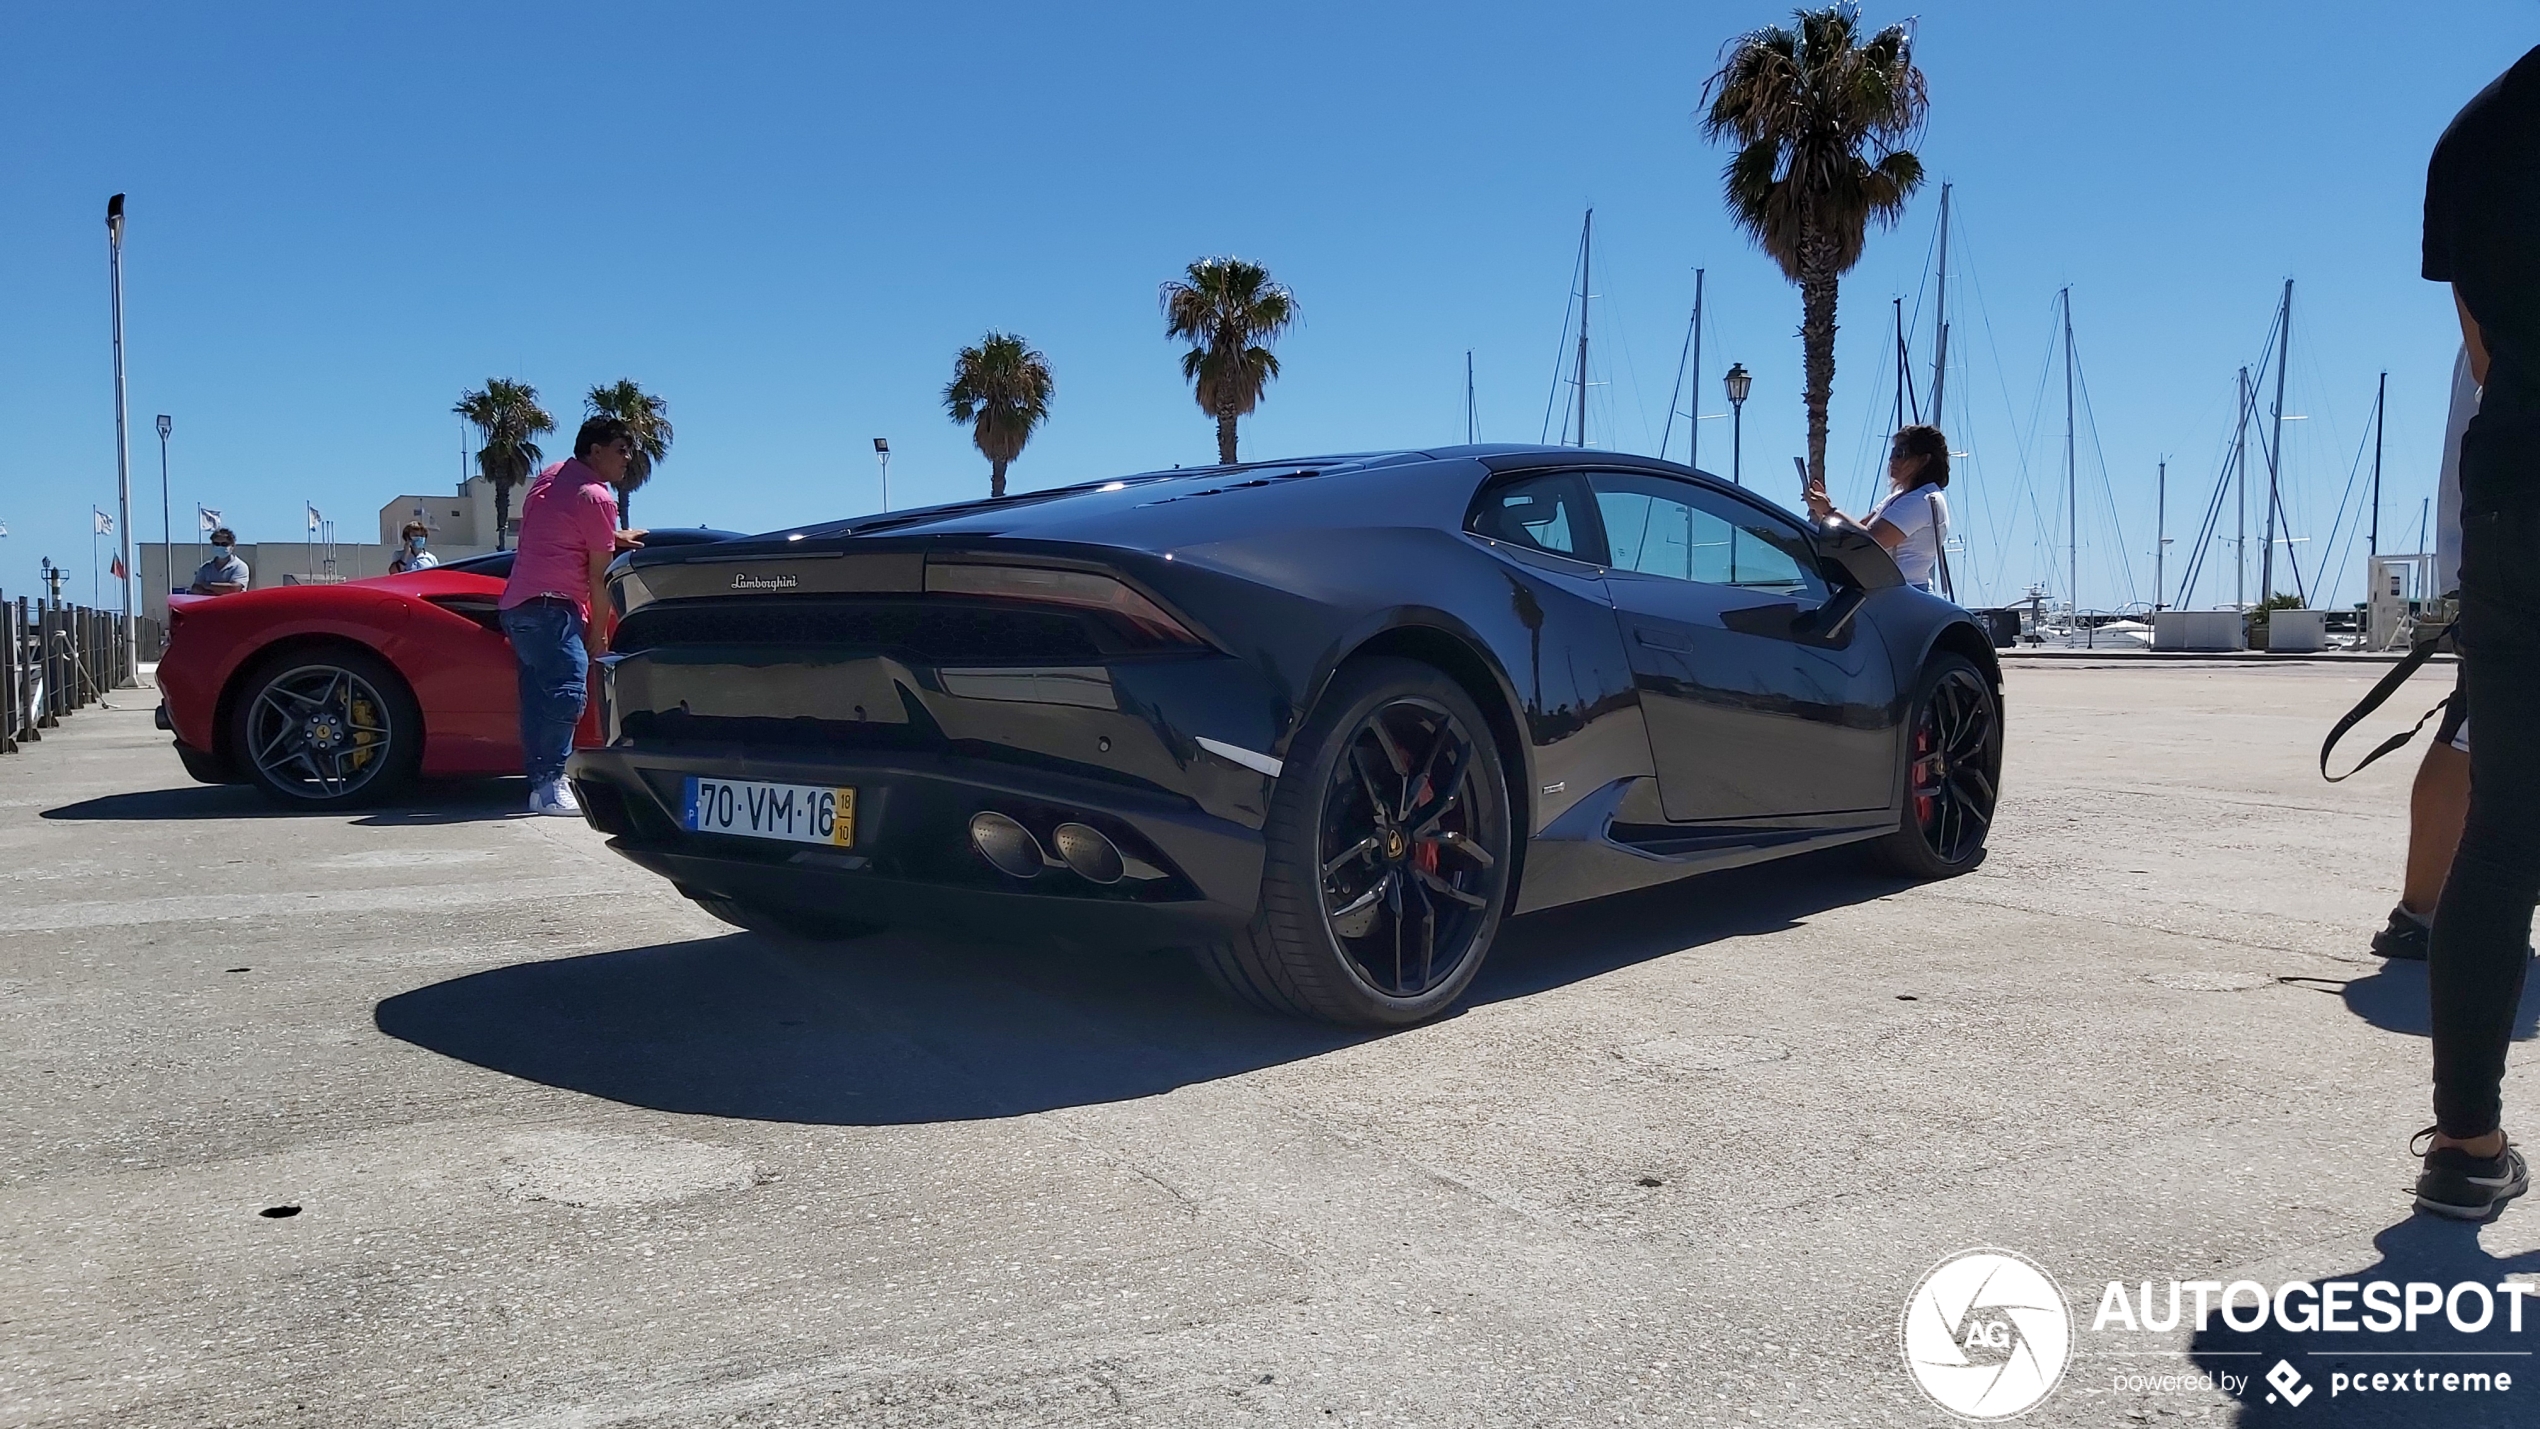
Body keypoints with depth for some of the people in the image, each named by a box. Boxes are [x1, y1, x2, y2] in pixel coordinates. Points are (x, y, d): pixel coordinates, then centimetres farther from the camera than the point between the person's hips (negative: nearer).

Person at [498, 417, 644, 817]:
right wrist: (599, 633, 2)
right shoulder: (597, 498, -7)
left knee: (538, 697, 8)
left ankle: (538, 783, 8)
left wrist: (612, 537, 37)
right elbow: (597, 577, -6)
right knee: (567, 693, -18)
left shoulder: (551, 476, 19)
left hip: (517, 604, 11)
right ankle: (550, 786, -24)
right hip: (550, 607, -11)